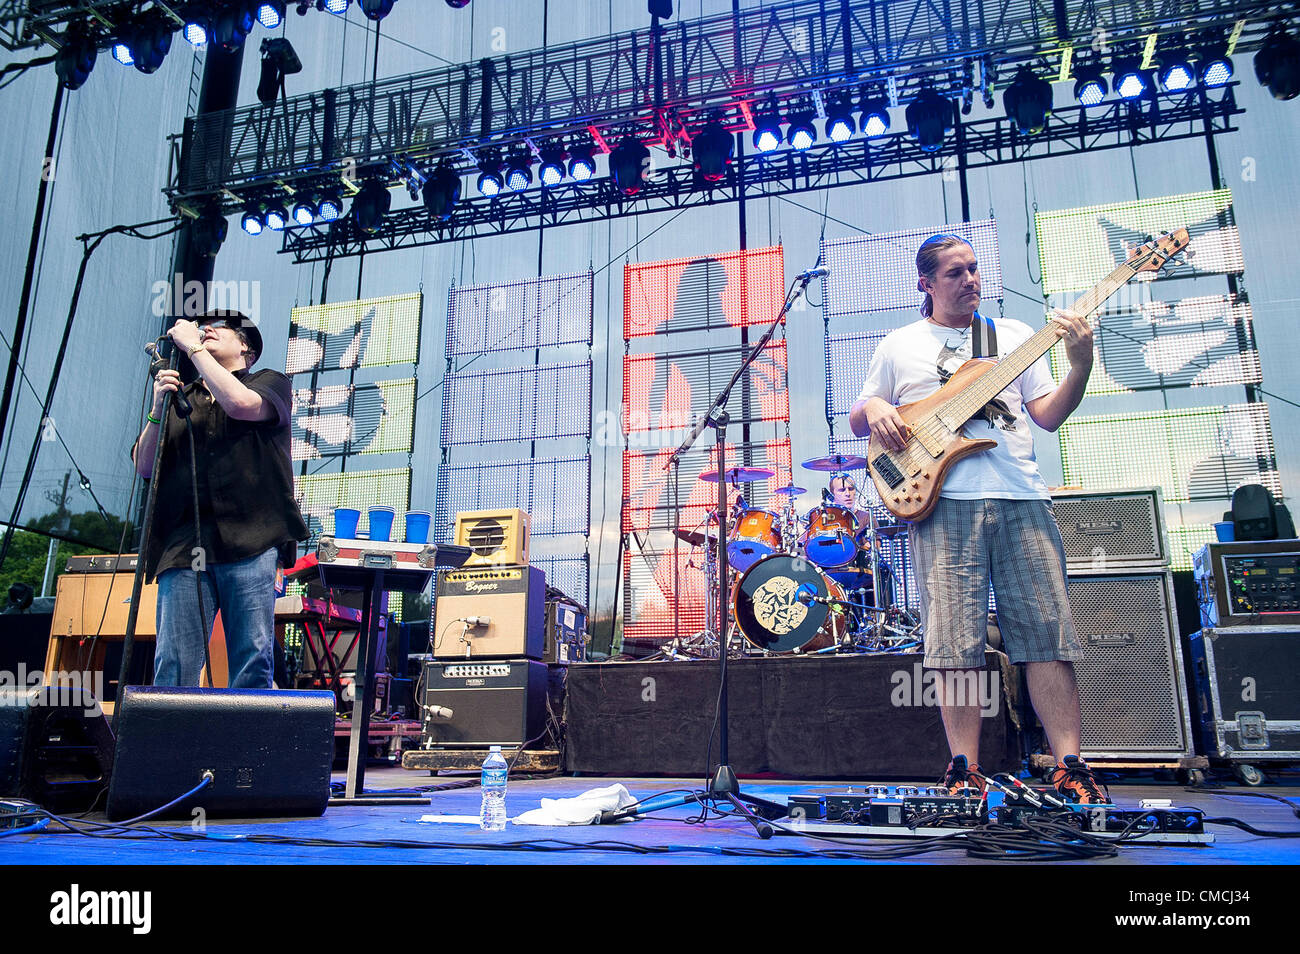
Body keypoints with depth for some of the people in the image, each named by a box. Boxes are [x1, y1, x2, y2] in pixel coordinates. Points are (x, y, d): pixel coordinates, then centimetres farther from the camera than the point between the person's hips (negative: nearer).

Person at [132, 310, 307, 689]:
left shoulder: (270, 383, 16)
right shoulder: (181, 398, 25)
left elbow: (240, 404, -9)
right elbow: (144, 467, 15)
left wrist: (192, 346, 0)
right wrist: (158, 408, 1)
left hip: (250, 542, -3)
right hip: (183, 545, 3)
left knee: (253, 665, -6)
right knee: (173, 667, -5)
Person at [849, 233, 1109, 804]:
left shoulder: (1014, 336, 19)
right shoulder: (898, 346, 16)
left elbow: (1048, 416, 12)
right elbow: (857, 419, 18)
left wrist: (1080, 369, -5)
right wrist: (874, 410, -4)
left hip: (1022, 499, 2)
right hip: (943, 503, -1)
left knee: (1048, 632, -3)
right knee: (956, 641, -5)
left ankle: (1069, 767, 4)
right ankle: (965, 769, 3)